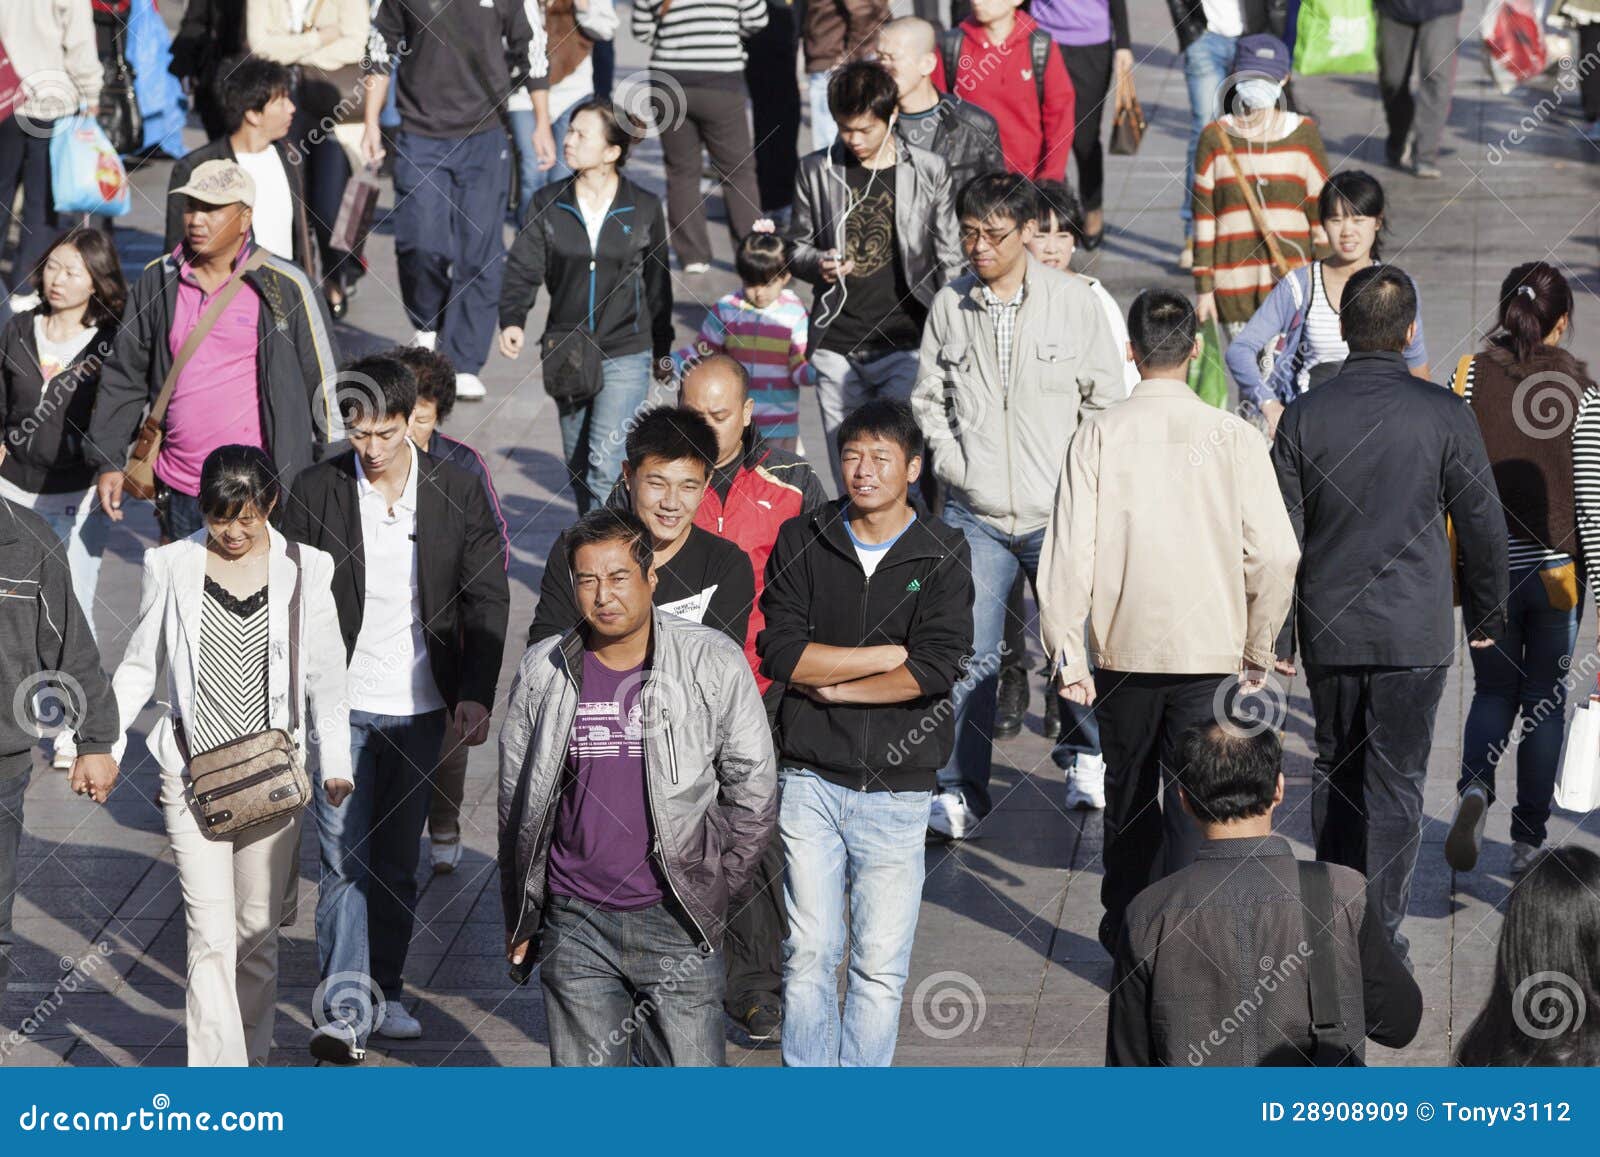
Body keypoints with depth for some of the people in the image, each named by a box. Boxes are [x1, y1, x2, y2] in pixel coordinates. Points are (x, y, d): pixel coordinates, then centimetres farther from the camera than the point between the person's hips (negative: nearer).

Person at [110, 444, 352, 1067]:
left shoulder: (304, 570, 1)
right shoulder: (171, 567, 0)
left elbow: (325, 677, 7)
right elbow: (139, 668, 9)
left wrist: (335, 761, 0)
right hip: (193, 774, -1)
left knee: (258, 929, 11)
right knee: (212, 936, -8)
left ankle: (251, 1055, 29)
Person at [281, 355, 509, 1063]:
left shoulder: (457, 491, -2)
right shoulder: (317, 490, -4)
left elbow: (486, 597, 2)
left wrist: (476, 693, -6)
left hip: (420, 708, 2)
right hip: (340, 706, -2)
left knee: (397, 863, 11)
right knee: (345, 858, -9)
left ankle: (382, 992, 23)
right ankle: (342, 1010, -11)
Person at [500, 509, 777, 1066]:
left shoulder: (713, 662, -4)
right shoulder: (543, 672, 2)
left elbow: (753, 785, 4)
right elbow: (516, 801, 12)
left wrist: (713, 889, 2)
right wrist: (520, 918, 12)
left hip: (674, 921, -2)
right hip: (576, 922, 2)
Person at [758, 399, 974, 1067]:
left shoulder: (943, 556, 0)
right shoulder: (801, 542, 3)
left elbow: (935, 670, -13)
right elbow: (780, 653, -8)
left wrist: (828, 682, -8)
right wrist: (895, 653, -10)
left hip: (896, 786, -1)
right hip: (810, 778, 1)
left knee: (881, 964, 2)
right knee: (808, 952, 5)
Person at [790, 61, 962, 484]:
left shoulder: (929, 172, 2)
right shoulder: (816, 171, 6)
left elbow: (949, 263, 6)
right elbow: (799, 246, 16)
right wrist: (818, 264, -8)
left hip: (905, 343, -2)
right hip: (835, 349, 2)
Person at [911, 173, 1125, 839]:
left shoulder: (1071, 301, -3)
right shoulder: (949, 305, 2)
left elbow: (1105, 397, 4)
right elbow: (928, 396, 14)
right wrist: (952, 462, 0)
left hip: (1059, 515, -1)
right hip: (974, 516, 1)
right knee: (969, 654, -3)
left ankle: (1096, 758, 31)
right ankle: (960, 789, 6)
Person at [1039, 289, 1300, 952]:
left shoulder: (1099, 434, -5)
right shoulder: (1232, 436, -6)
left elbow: (1069, 550, -8)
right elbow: (1276, 554, -8)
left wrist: (1068, 653, -2)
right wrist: (1258, 650, 4)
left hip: (1122, 649, 2)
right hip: (1210, 649, -2)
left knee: (1128, 797, 18)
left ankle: (1124, 936, 31)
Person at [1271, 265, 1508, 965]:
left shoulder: (1304, 415, -5)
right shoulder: (1443, 413, -10)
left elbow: (1281, 536, -2)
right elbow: (1482, 524, -3)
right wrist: (1486, 613, 11)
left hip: (1329, 626, 2)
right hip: (1414, 631, -2)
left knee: (1336, 770, 18)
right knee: (1395, 780, 4)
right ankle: (1378, 937, 3)